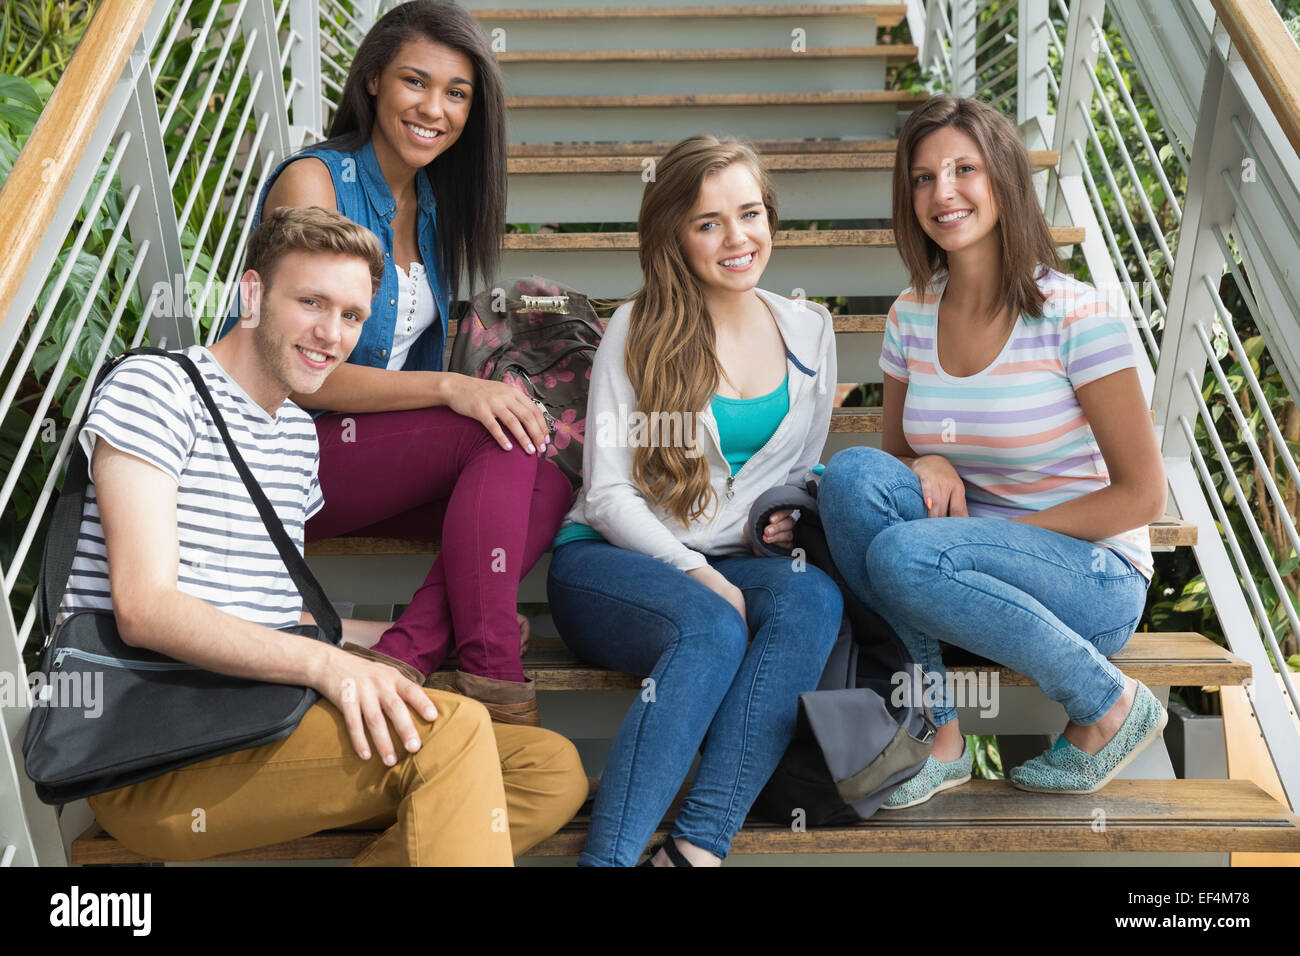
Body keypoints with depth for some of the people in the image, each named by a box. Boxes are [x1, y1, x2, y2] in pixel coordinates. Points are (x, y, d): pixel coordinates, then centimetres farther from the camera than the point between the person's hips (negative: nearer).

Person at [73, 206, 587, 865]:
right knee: (448, 729, -30)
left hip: (264, 725, 8)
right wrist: (322, 662, -29)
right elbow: (144, 608, -16)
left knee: (554, 770, -7)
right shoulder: (155, 387, -5)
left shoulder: (299, 433, 21)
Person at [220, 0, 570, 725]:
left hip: (381, 454, 7)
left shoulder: (432, 203, 11)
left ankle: (404, 654, -26)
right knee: (503, 442, -26)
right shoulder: (314, 183, -12)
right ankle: (491, 678, -27)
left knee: (550, 488, -16)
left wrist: (504, 400, 0)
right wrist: (449, 388, -28)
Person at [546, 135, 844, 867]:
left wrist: (794, 519, -3)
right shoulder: (639, 331, -1)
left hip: (733, 566, 4)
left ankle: (699, 846, -36)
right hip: (609, 563, -3)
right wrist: (698, 573, -18)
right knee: (712, 629, -35)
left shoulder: (809, 330, 12)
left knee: (814, 598, -30)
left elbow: (803, 472, 21)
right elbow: (606, 493, -5)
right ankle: (609, 856, -37)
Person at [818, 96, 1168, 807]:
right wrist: (928, 466, -11)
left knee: (904, 555, -32)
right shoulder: (911, 319, 2)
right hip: (977, 573, 5)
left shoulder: (1075, 315, -14)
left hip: (1094, 575, -5)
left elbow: (1141, 496, -11)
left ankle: (1110, 705, -10)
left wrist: (998, 531, -15)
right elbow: (896, 450, 13)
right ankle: (935, 728, -14)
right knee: (853, 473, -22)